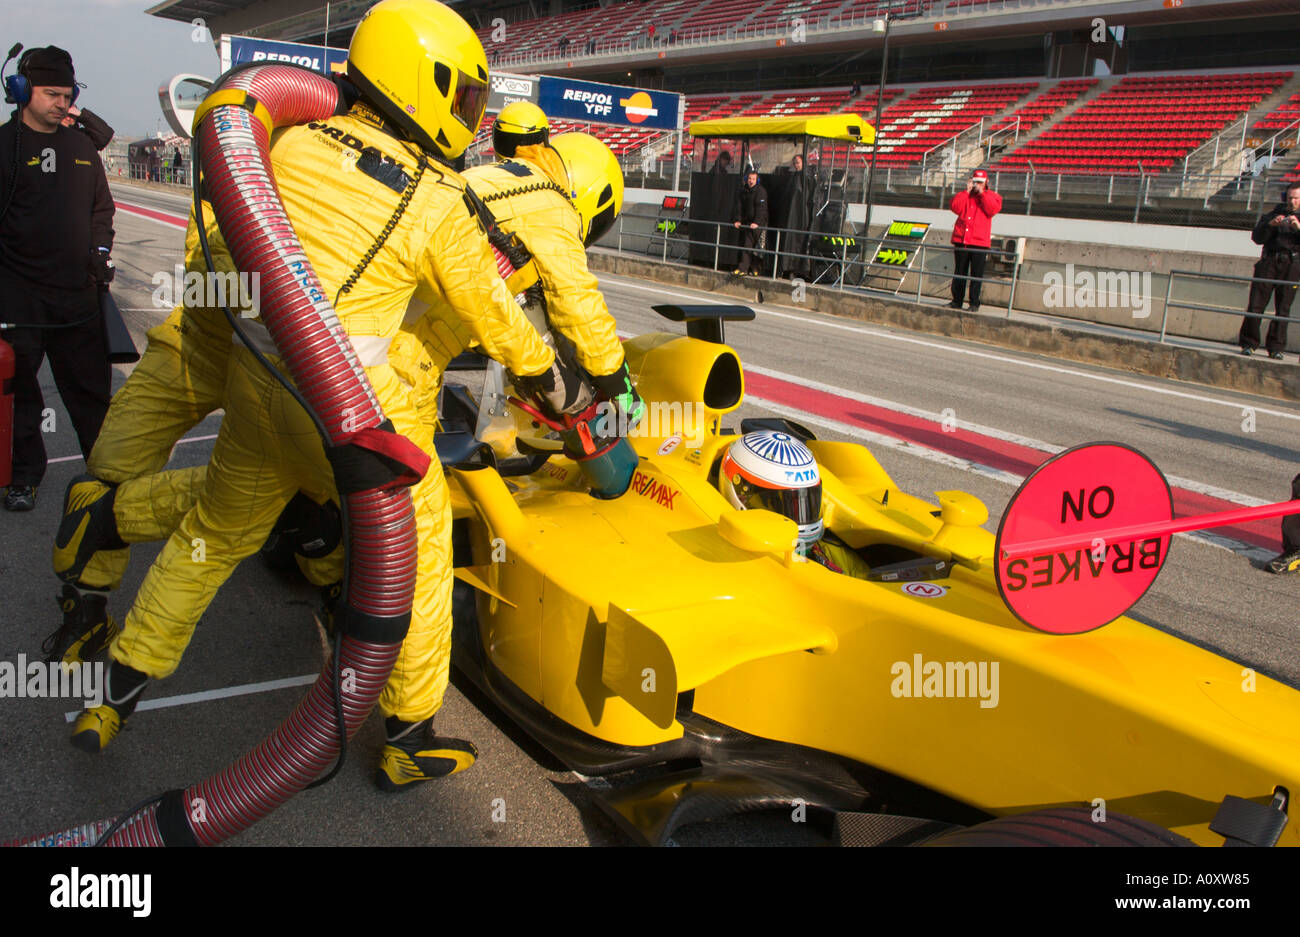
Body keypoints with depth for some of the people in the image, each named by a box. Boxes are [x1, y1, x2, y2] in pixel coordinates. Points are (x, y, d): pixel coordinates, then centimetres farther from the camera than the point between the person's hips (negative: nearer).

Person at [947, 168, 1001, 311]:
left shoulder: (992, 196, 8)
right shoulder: (964, 195, 14)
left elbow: (993, 209, -12)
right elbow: (955, 208, -3)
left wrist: (982, 193, -11)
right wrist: (967, 192, -6)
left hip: (980, 242, -3)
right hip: (961, 240, 3)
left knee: (976, 274, -2)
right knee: (959, 272, 7)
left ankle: (974, 303, 2)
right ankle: (956, 301, 14)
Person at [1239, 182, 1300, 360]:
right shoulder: (1273, 214, 15)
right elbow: (1257, 237, 4)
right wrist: (1270, 224, -12)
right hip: (1269, 262, 0)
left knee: (1283, 308, -2)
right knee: (1256, 305, -7)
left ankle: (1276, 347, 1)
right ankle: (1248, 343, 1)